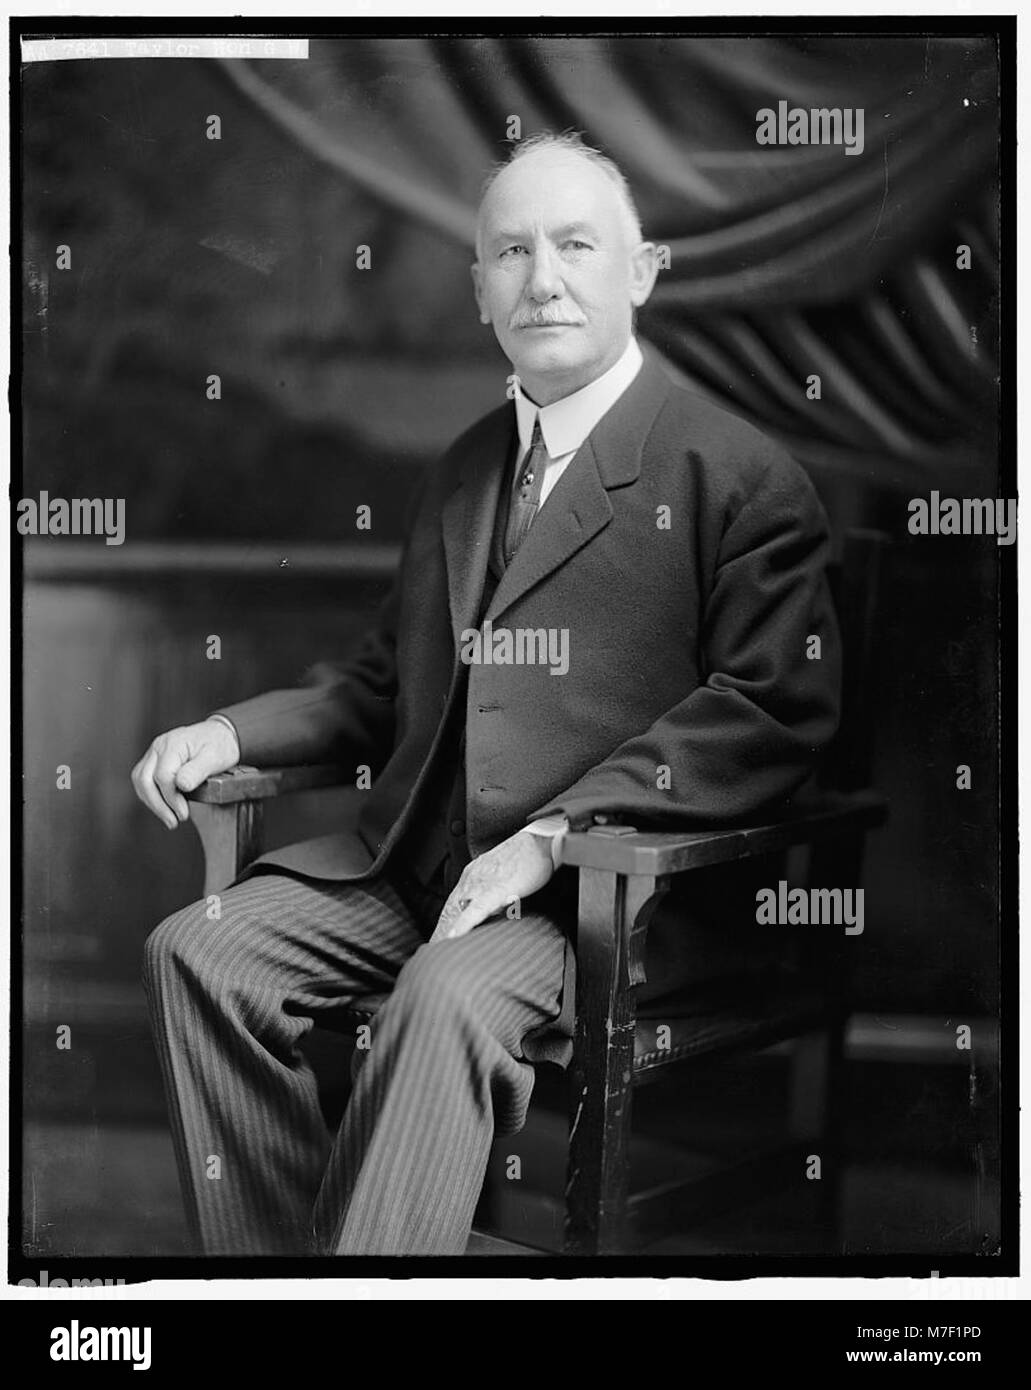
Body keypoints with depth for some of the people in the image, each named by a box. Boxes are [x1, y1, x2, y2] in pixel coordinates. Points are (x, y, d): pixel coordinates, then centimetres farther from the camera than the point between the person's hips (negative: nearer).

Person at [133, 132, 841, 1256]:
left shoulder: (741, 476, -2)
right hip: (411, 856, 7)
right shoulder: (462, 470, 21)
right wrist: (230, 733, 9)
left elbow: (771, 711, -12)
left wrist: (551, 835, -20)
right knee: (197, 949, -11)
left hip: (605, 878, -7)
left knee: (448, 996, -34)